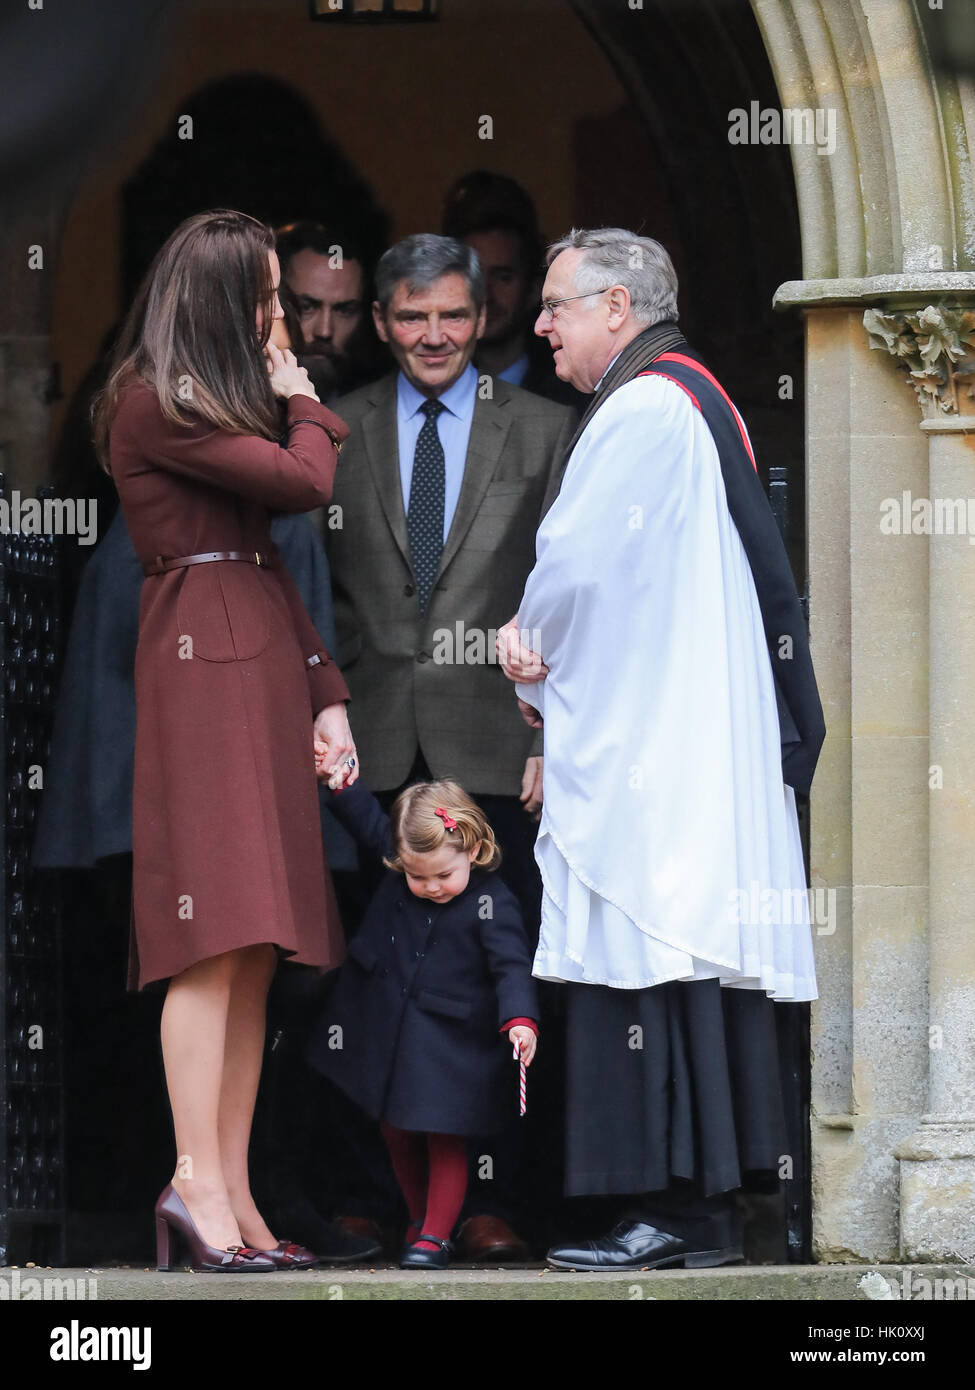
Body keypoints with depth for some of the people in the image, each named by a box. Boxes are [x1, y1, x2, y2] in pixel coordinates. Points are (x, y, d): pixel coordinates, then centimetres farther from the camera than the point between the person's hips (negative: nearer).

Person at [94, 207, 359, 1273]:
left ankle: (232, 1194, 0)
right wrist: (305, 405, 9)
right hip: (201, 665, -9)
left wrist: (325, 694, 13)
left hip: (264, 666, 9)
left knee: (256, 951, 2)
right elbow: (305, 483, -12)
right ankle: (197, 1185, -18)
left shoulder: (221, 405, 24)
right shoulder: (155, 406, -6)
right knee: (220, 936, -15)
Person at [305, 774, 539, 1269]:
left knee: (443, 1137, -1)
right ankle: (419, 1221, 28)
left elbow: (511, 966, -21)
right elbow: (368, 820, 7)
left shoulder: (490, 903, -18)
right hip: (385, 1025, 5)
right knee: (396, 1134, 13)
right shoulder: (399, 856, -5)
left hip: (447, 1039, -5)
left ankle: (436, 1235, 6)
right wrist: (340, 783, -7)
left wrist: (519, 1020, -35)